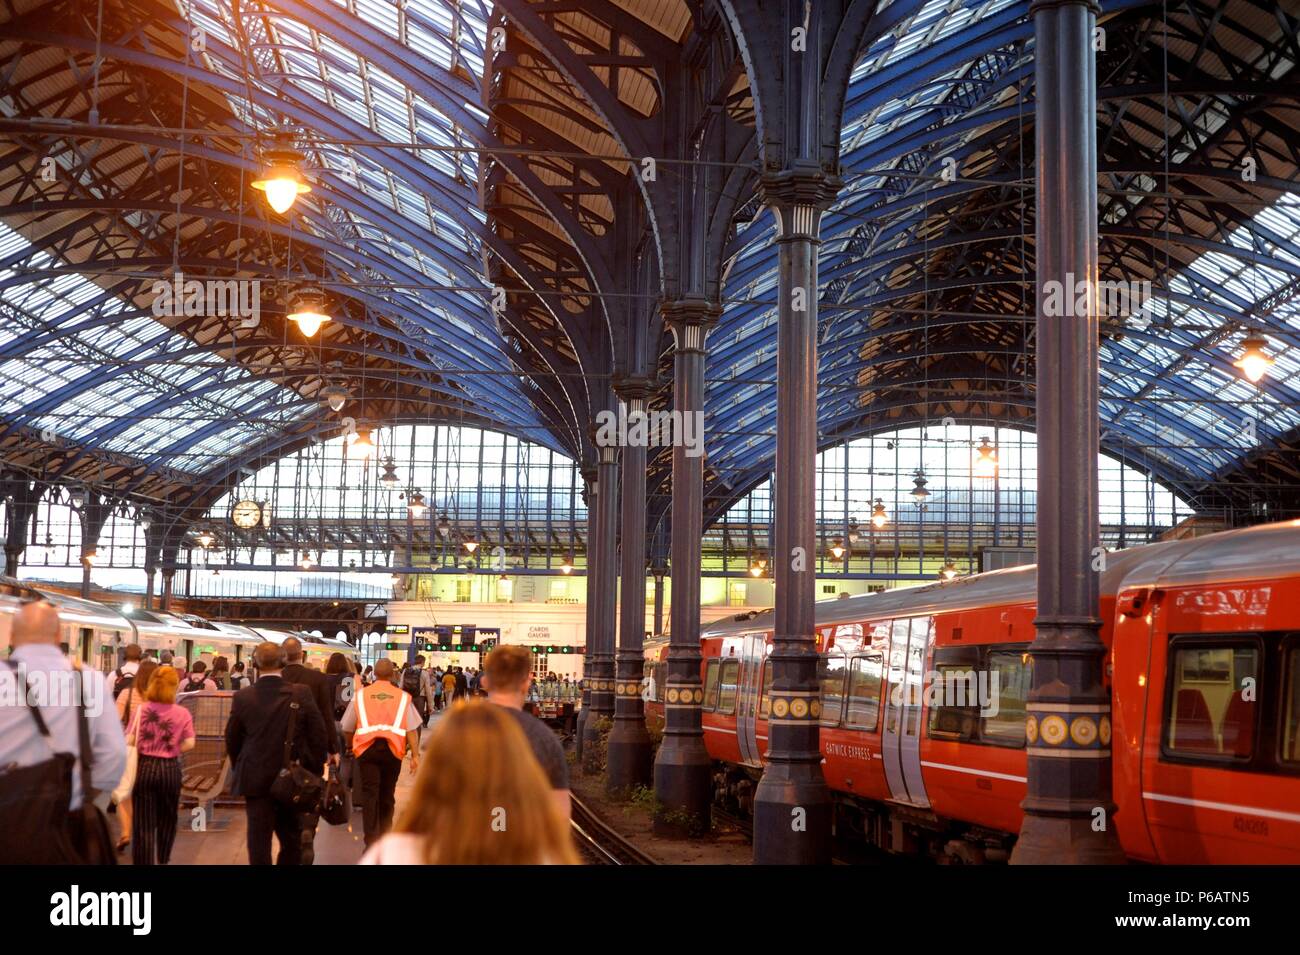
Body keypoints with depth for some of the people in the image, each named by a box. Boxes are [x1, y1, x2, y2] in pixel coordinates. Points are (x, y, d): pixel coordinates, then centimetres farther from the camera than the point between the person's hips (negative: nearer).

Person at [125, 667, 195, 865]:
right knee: (167, 819, 20)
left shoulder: (141, 709, -6)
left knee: (144, 824, 3)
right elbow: (189, 743, -8)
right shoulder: (182, 713, -5)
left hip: (144, 767, -1)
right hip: (170, 769, 1)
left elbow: (129, 740, -8)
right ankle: (162, 860, 34)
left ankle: (143, 862, 1)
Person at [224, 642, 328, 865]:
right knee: (291, 841, 14)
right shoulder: (301, 694, -10)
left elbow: (231, 740, 2)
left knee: (259, 842, 5)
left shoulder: (243, 697, -8)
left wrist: (239, 771, 18)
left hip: (255, 781, 0)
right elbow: (318, 736, -6)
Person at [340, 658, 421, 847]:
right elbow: (411, 729, 1)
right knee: (387, 795, 15)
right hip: (393, 748, 1)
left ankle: (371, 842, -13)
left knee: (370, 795, -1)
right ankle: (385, 837, 27)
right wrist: (415, 755, 1)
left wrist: (350, 747, 31)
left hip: (367, 747, -1)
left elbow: (347, 729, 13)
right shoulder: (402, 696, 7)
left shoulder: (361, 695, 9)